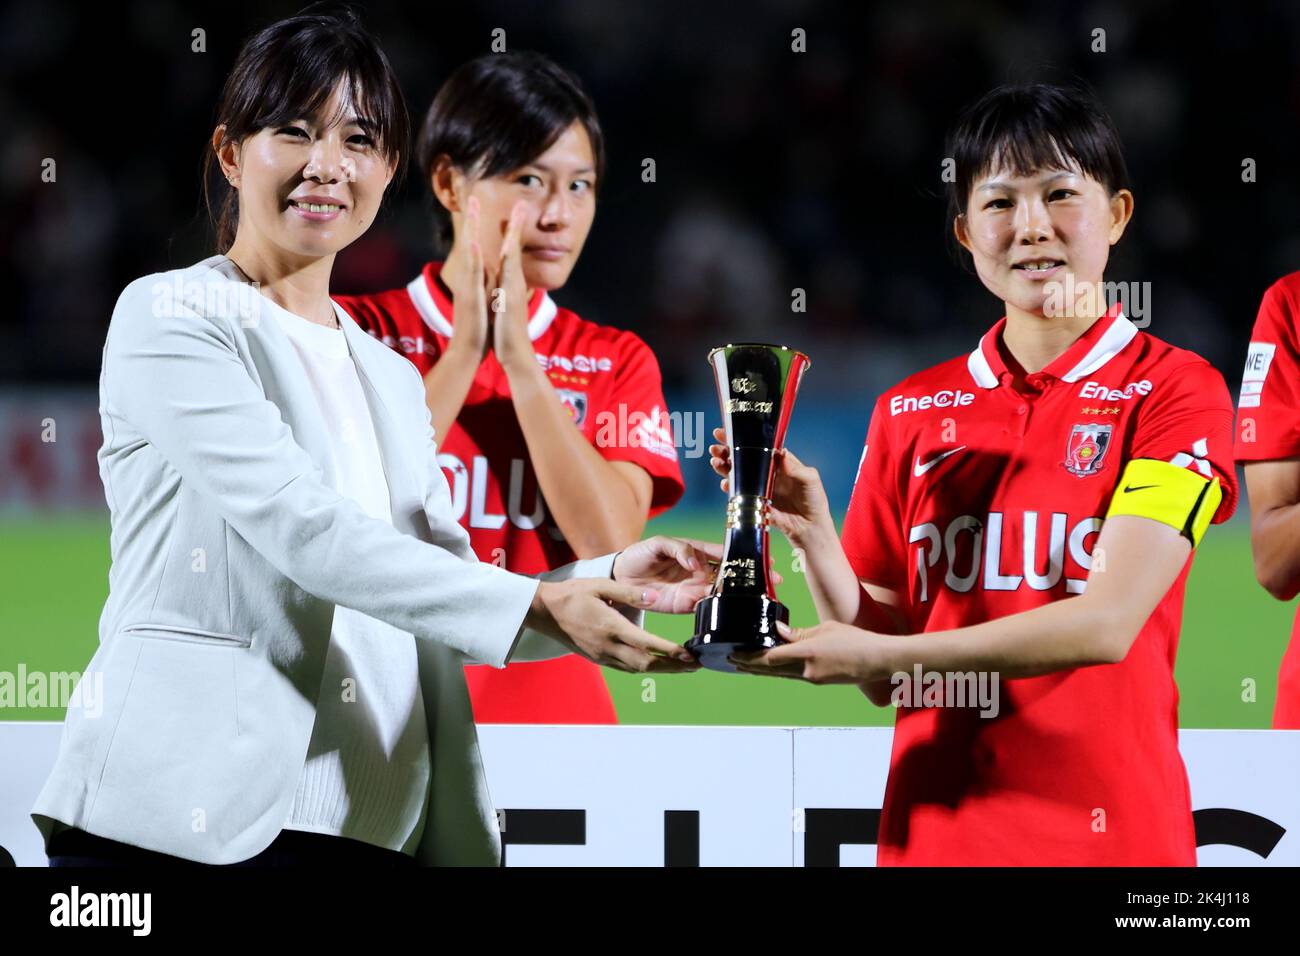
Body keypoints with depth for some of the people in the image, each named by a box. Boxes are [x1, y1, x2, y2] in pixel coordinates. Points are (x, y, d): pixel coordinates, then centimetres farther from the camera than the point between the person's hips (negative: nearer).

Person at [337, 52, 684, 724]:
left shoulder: (616, 362, 10)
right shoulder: (358, 333, 6)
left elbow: (609, 543, -5)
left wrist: (519, 358, -8)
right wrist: (466, 350, -8)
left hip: (551, 706, 1)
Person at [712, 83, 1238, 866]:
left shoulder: (1176, 390, -3)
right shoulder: (912, 413, 7)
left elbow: (1108, 621, -15)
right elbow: (884, 681, 7)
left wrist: (879, 655, -18)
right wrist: (812, 537, -8)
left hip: (1109, 831, -3)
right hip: (938, 828, 3)